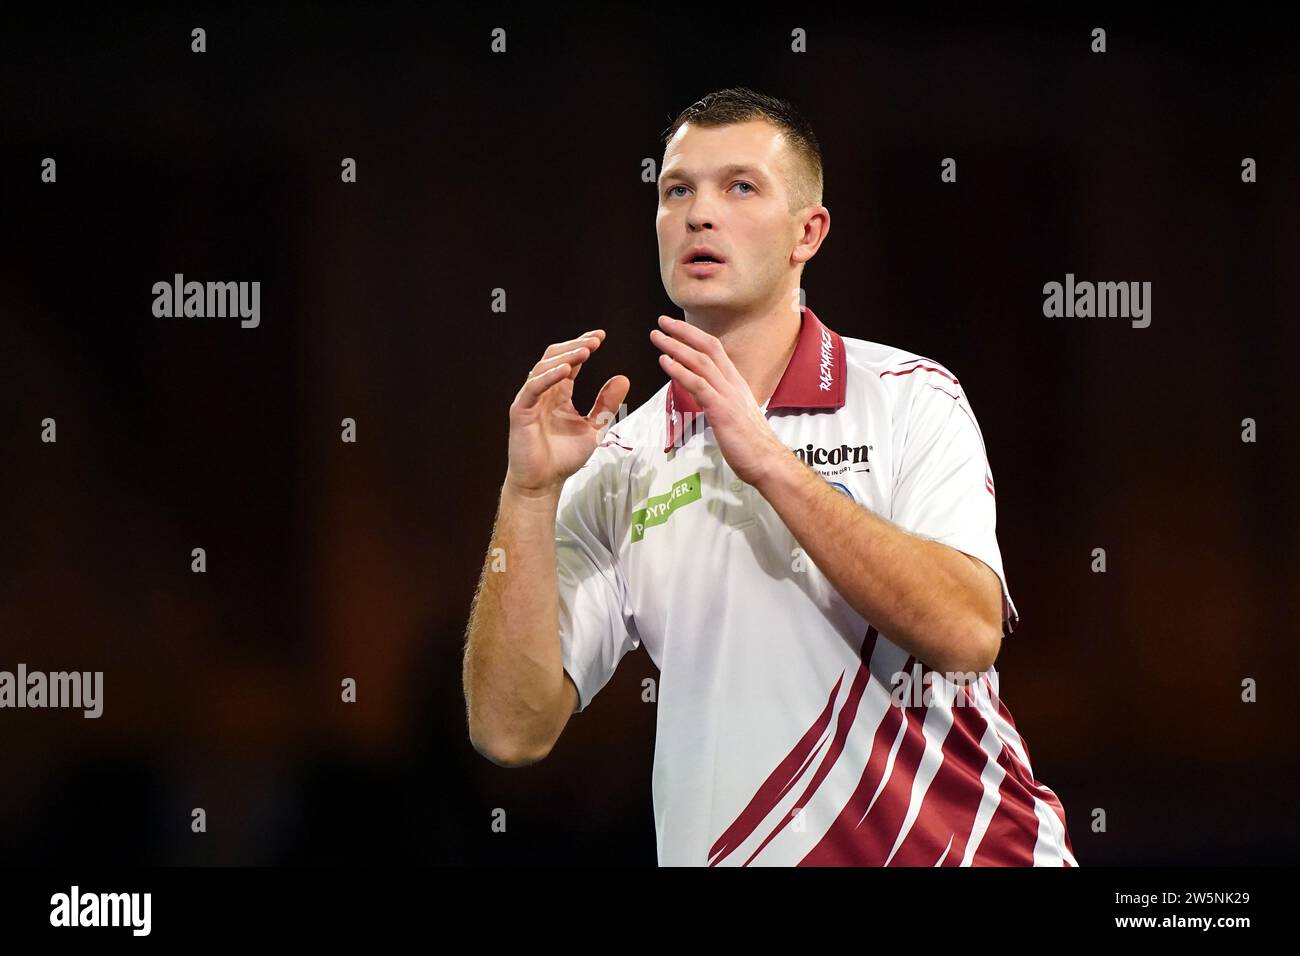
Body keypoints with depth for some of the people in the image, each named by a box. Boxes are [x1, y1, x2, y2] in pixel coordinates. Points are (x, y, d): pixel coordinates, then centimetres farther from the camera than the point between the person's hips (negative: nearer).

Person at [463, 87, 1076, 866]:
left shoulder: (910, 399, 3)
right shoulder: (618, 467, 8)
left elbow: (966, 632, -12)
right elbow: (513, 730, 0)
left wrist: (771, 462, -15)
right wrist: (529, 493, -9)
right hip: (736, 851, 2)